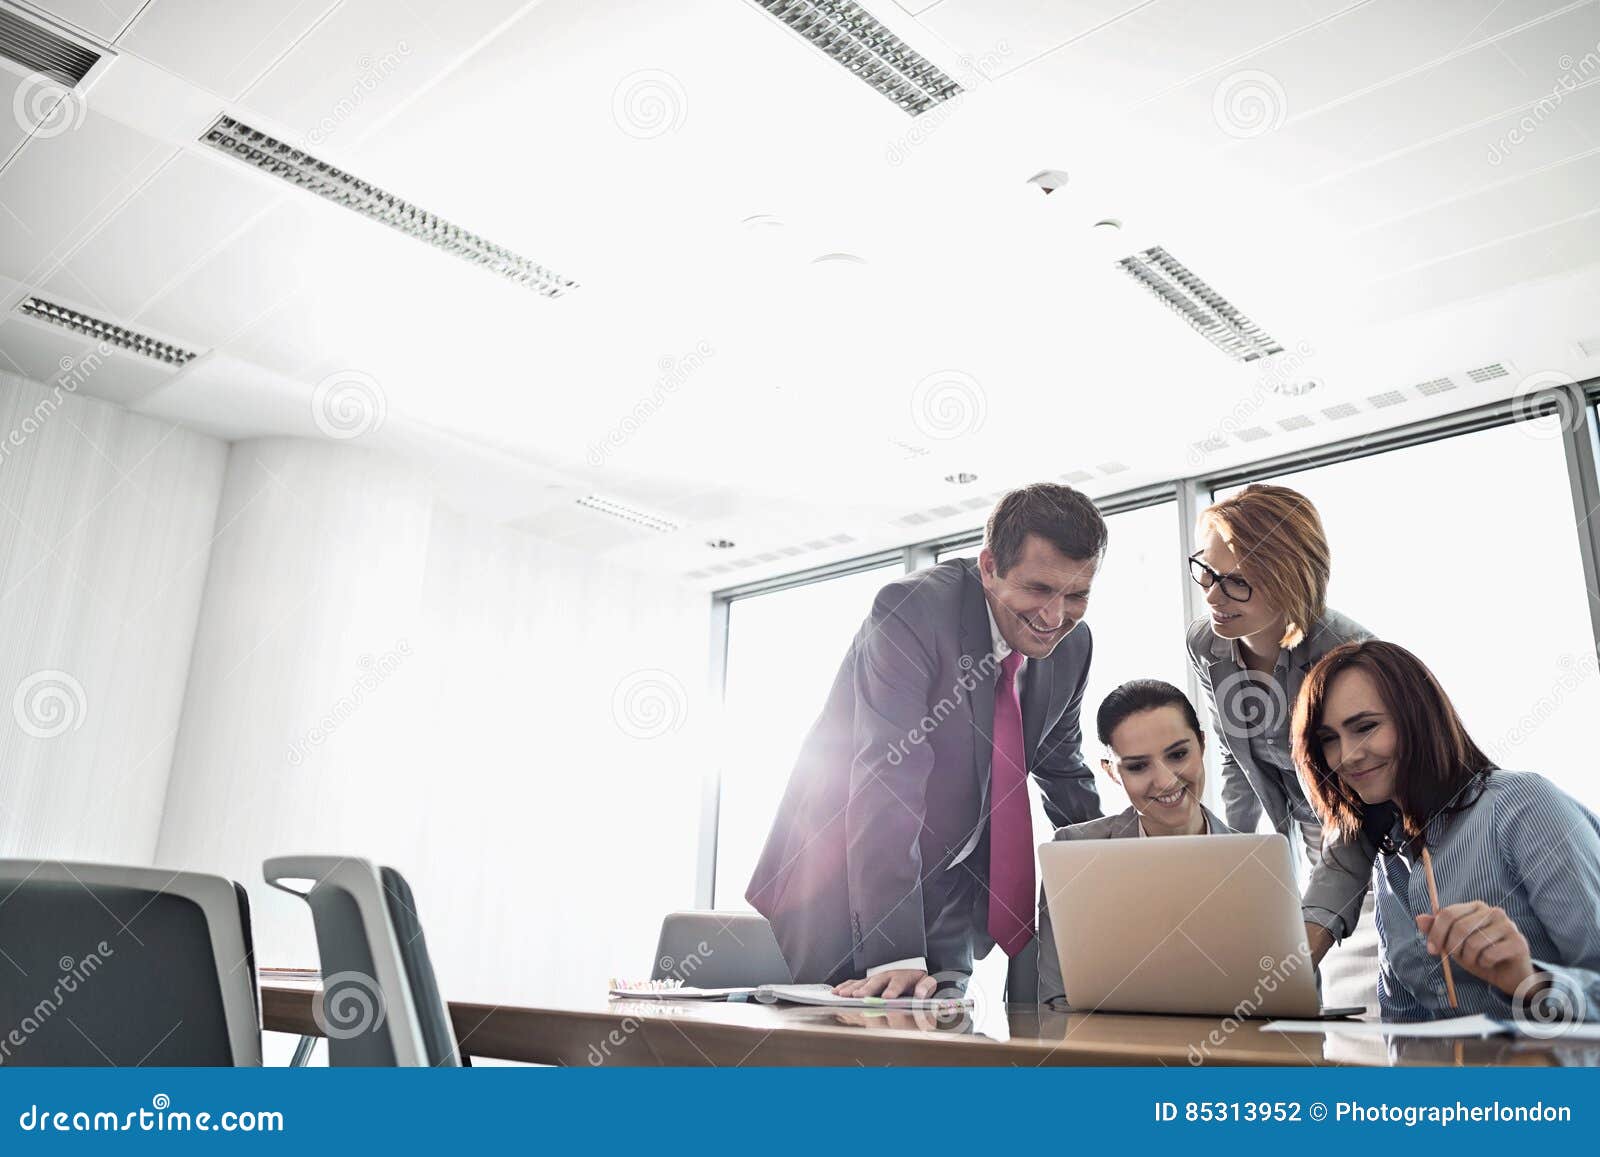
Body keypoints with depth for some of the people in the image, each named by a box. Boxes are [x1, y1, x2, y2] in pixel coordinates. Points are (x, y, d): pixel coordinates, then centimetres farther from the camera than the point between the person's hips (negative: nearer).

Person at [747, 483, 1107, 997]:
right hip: (842, 880, -5)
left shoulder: (1073, 644, -4)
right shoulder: (911, 610, -25)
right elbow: (886, 781, -33)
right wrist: (895, 955, -37)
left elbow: (1062, 769, 13)